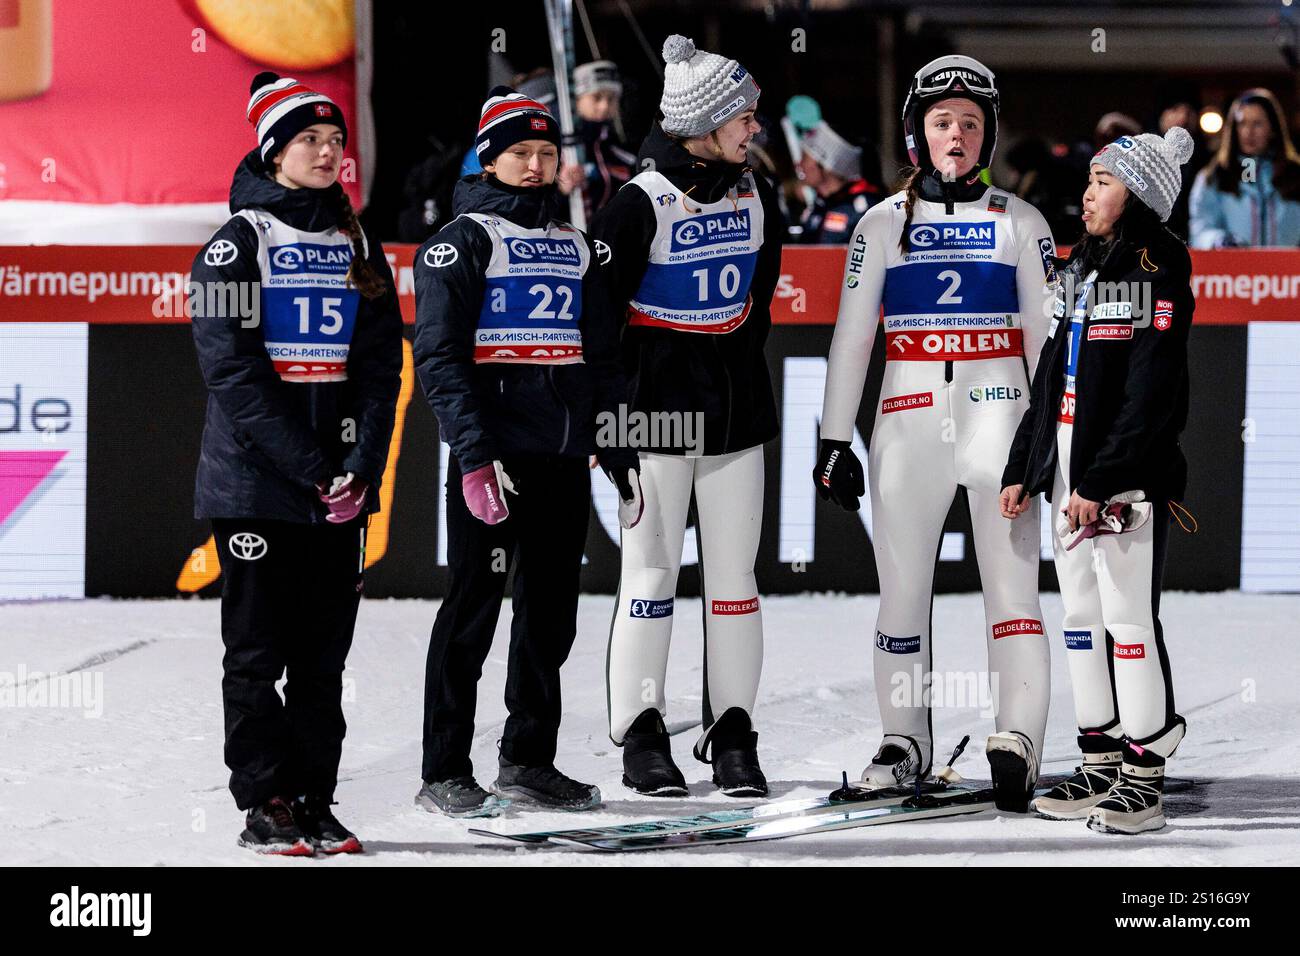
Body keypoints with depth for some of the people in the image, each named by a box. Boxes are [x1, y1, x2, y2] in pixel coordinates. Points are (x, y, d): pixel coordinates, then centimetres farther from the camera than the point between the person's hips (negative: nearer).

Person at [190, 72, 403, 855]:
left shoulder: (358, 248, 12)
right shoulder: (238, 244, -4)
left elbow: (381, 365, 8)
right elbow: (234, 371, -11)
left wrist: (362, 466, -7)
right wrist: (308, 468, -16)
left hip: (343, 488, 5)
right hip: (256, 481, -5)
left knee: (324, 652, 6)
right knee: (258, 652, 0)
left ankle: (316, 802, 11)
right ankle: (265, 807, 5)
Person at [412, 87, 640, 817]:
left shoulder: (574, 245, 18)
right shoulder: (463, 242, -2)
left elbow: (604, 357, 22)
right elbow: (439, 356, -10)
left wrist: (622, 453, 16)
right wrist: (473, 450, -20)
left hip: (564, 456, 6)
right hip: (495, 451, -6)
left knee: (552, 615, 9)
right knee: (474, 609, -5)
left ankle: (529, 762, 19)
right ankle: (446, 773, -2)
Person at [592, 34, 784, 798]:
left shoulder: (755, 192, 5)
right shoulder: (643, 201, -14)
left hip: (737, 407, 5)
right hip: (660, 405, -5)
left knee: (734, 572, 6)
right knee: (653, 570, 1)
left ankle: (734, 735, 10)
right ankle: (642, 735, 7)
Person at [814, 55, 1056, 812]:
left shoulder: (1019, 223, 7)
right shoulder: (884, 225, 9)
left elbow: (1045, 335, 9)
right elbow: (852, 337, 10)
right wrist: (835, 441, 5)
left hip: (998, 411, -1)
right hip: (910, 420, 1)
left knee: (1011, 578, -10)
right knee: (902, 585, 4)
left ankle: (1018, 742, -14)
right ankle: (907, 741, 14)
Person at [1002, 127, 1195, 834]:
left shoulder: (1158, 275, -10)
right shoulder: (1080, 270, 15)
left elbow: (1152, 398, -16)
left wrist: (1100, 481, -20)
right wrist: (1022, 470, 16)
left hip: (1128, 479, -8)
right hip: (1068, 472, 8)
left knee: (1129, 620, -6)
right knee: (1081, 618, 10)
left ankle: (1143, 777, -1)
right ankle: (1100, 767, 17)